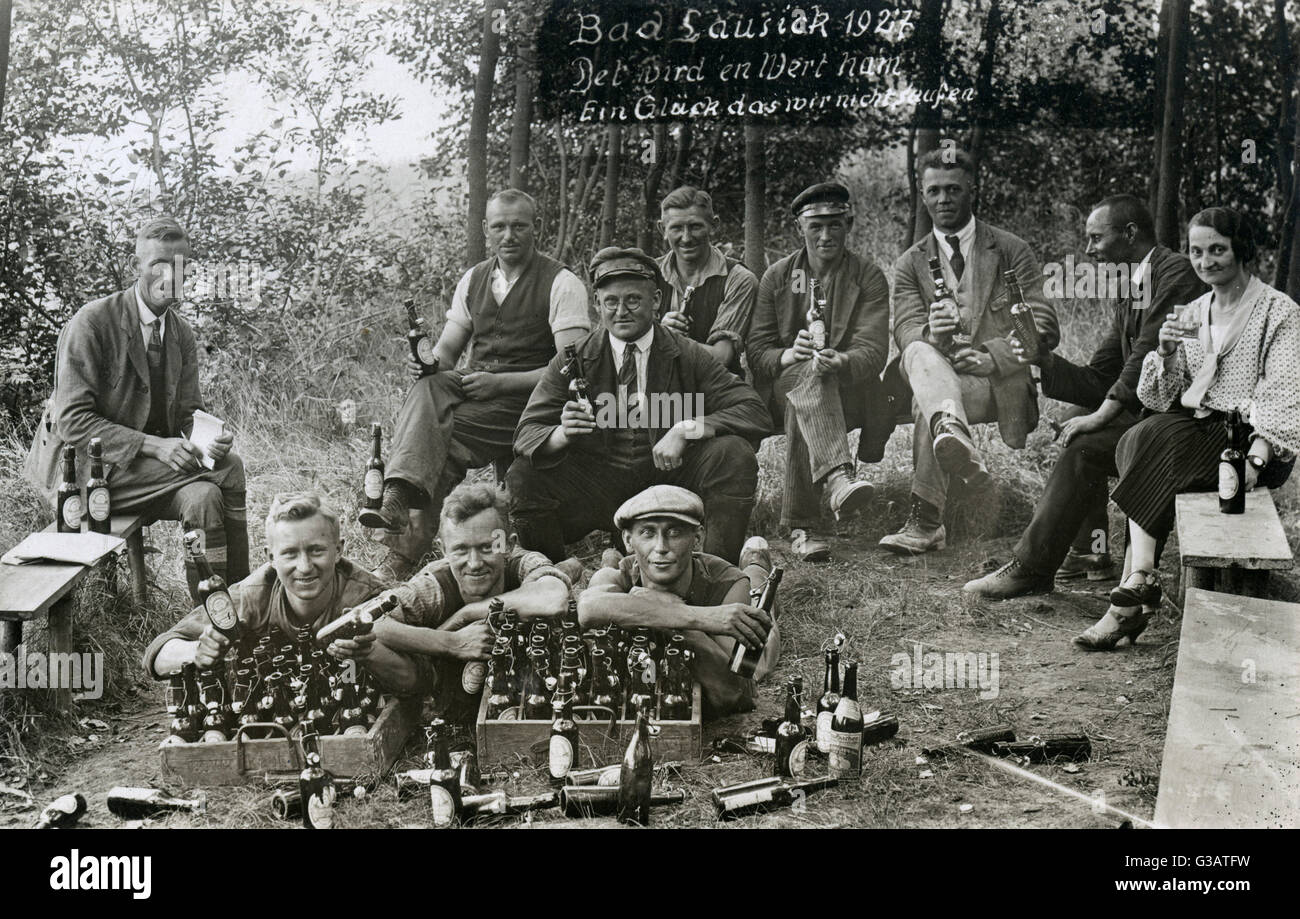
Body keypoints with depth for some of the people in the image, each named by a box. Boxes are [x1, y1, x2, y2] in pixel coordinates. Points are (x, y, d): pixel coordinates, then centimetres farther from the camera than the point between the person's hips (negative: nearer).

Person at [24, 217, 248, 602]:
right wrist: (155, 446, -28)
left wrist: (210, 438, -16)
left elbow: (188, 412, 10)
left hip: (145, 467, 7)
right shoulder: (92, 321, -14)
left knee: (205, 496, -25)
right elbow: (73, 421, -18)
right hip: (83, 466, -6)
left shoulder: (182, 334, 7)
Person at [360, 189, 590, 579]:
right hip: (473, 384, 5)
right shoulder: (474, 279, 17)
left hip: (526, 398, -5)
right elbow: (447, 350, 19)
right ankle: (396, 500, -48)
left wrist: (499, 382, -17)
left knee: (447, 437, -29)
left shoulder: (561, 284, -3)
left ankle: (401, 557, -30)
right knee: (428, 387, -30)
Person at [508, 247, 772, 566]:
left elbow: (755, 412, -9)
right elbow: (527, 433, -5)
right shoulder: (575, 359, -1)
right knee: (522, 478, -23)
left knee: (734, 453, -25)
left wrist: (687, 430, -24)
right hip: (598, 482, 1)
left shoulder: (686, 355, -3)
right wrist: (562, 433, -29)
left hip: (670, 472, 0)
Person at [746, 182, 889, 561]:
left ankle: (801, 528, -36)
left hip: (848, 392, 0)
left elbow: (873, 350, -7)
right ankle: (839, 476, -59)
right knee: (810, 372, -36)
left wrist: (841, 361, -31)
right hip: (783, 386, 0)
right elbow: (757, 352, 3)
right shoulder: (776, 277, 11)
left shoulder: (869, 277, 6)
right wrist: (790, 354, -21)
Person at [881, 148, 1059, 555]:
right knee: (918, 352, -36)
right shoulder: (910, 264, 17)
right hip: (938, 372, 2)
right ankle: (955, 438, -65)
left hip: (1002, 382, -2)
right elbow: (905, 330, 0)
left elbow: (1044, 329, -1)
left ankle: (924, 523, -35)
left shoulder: (1011, 251, 9)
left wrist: (991, 355, -20)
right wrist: (930, 333, -27)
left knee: (926, 406, -35)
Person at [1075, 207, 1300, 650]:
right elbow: (1160, 399, 12)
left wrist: (1256, 456, -26)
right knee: (1138, 441, -27)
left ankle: (1131, 594, -28)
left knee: (1153, 441, -29)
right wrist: (1166, 356, -9)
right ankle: (1144, 585, -33)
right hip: (1197, 429, 5)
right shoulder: (1191, 315, 17)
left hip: (1247, 438, -5)